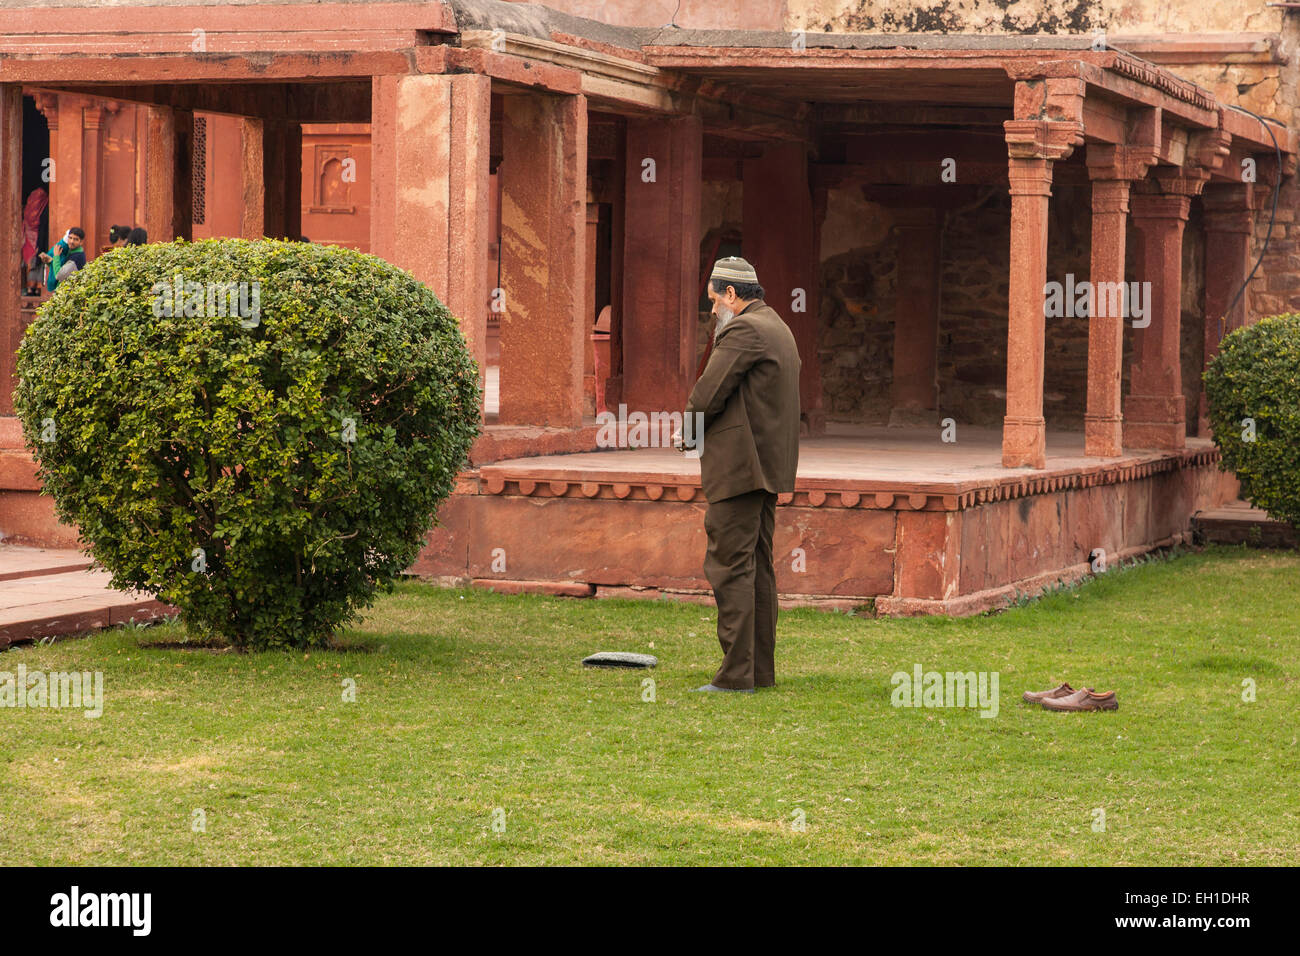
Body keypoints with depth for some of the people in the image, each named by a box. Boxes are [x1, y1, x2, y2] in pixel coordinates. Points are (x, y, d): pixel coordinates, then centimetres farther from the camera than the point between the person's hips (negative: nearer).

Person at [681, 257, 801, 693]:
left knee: (731, 567, -8)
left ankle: (736, 674, -9)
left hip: (739, 468, -10)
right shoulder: (779, 329, 19)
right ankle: (761, 669, 17)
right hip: (771, 464, 10)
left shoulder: (743, 331, -14)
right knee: (759, 568, 13)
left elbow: (706, 396, -18)